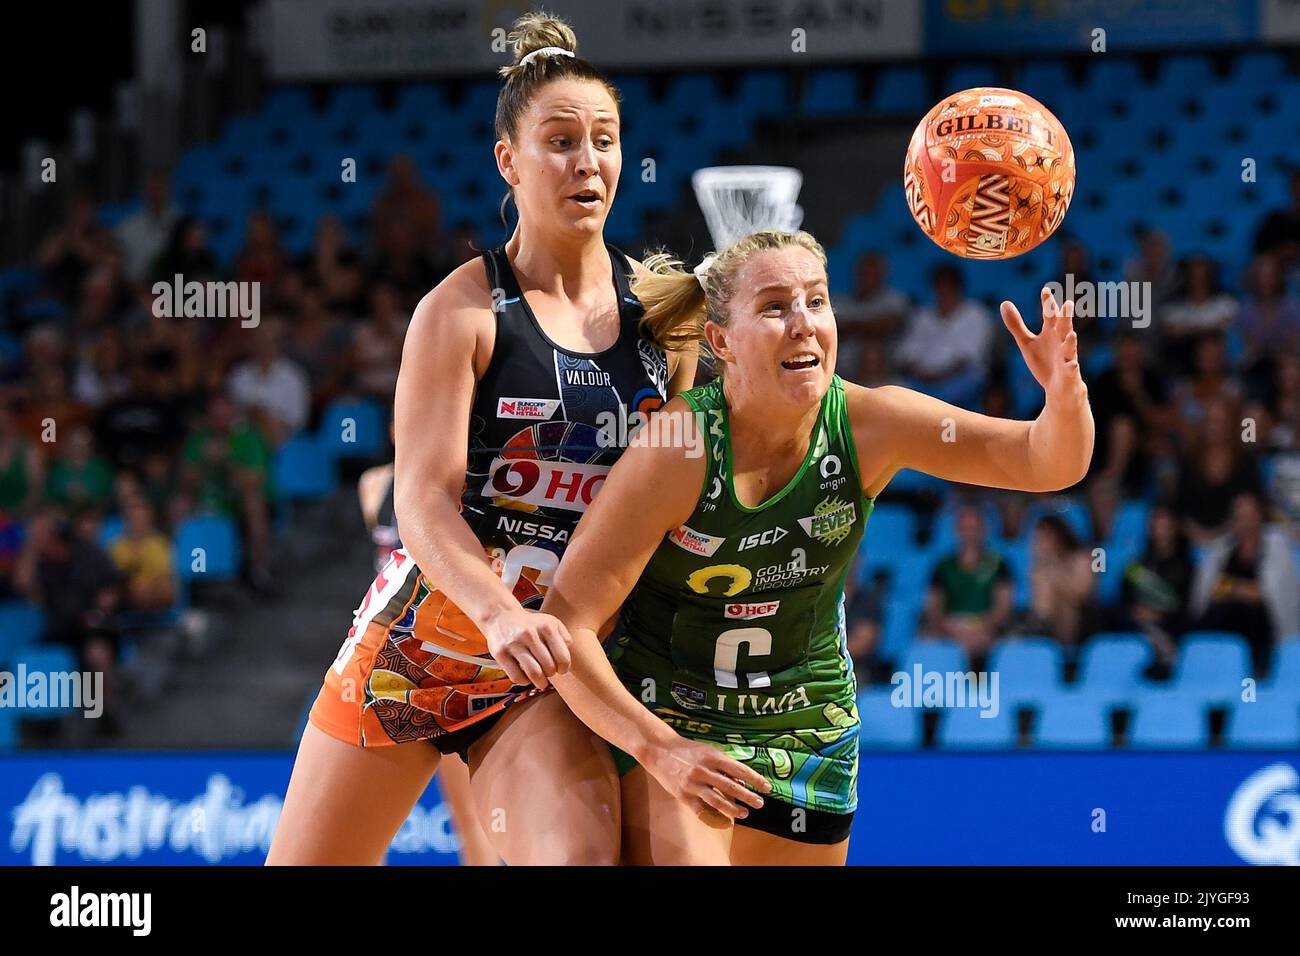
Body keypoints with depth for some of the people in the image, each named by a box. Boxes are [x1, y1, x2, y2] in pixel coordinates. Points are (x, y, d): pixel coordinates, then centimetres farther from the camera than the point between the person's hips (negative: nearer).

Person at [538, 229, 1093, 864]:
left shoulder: (867, 424, -17)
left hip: (807, 727, 4)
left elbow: (1043, 461, -22)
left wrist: (1065, 395, -45)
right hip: (663, 717, -4)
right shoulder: (676, 451, -26)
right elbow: (567, 623, -24)